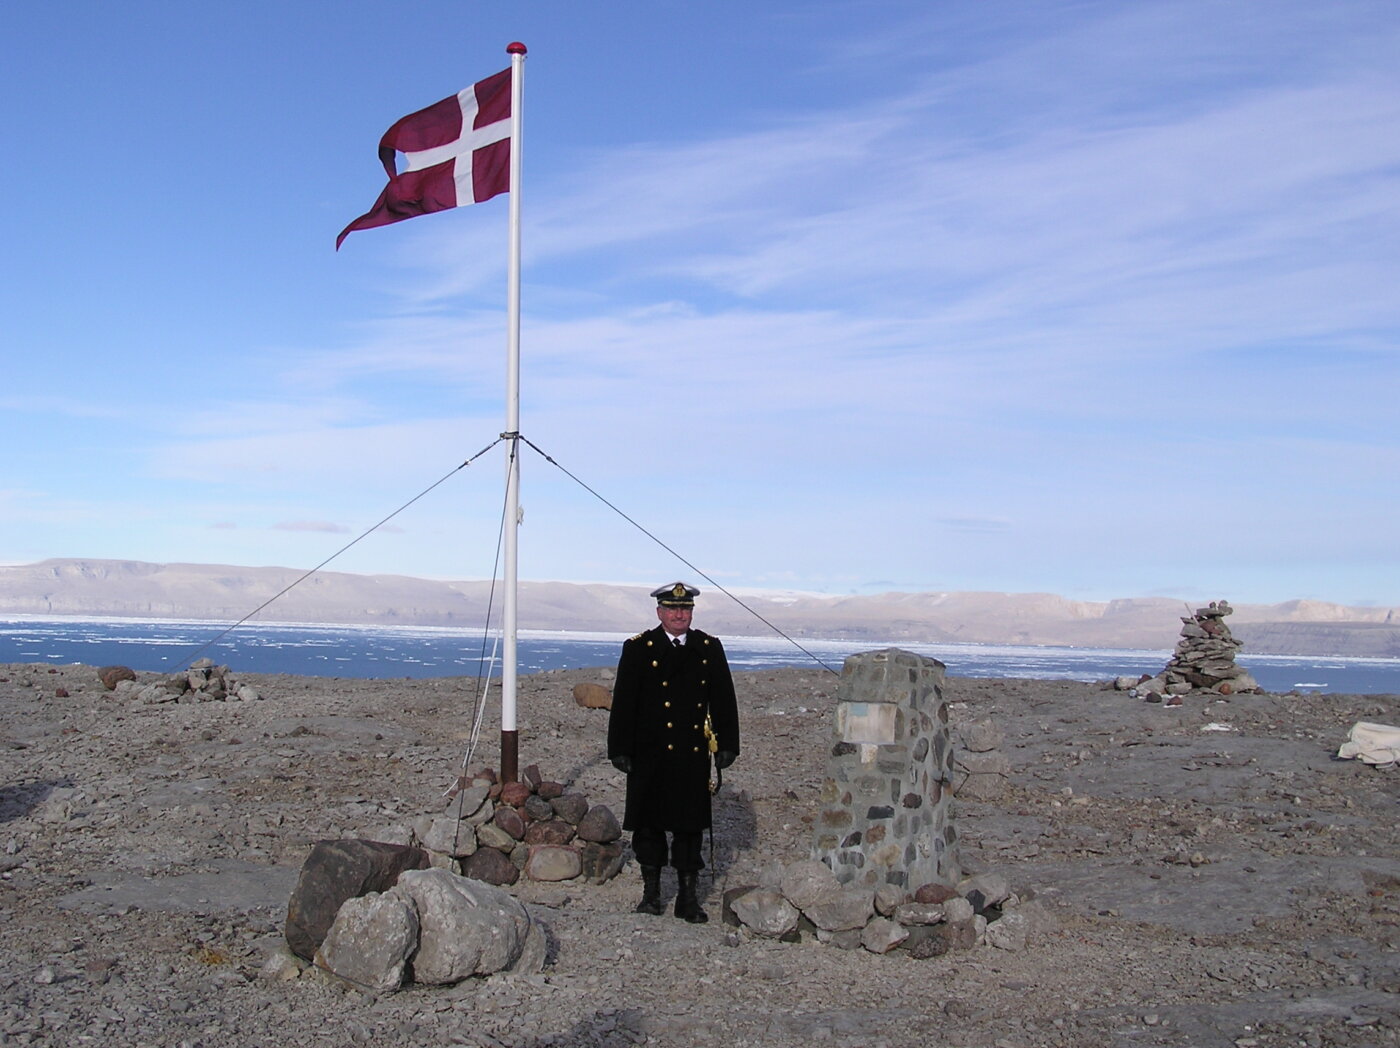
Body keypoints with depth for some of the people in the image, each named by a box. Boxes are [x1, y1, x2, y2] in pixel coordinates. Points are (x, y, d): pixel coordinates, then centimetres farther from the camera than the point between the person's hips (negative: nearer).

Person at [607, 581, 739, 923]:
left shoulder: (710, 649, 7)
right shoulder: (638, 648, 0)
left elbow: (724, 700, 9)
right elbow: (624, 702, -1)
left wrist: (727, 745, 5)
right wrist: (620, 750, -4)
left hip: (693, 754, 2)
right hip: (649, 753, -1)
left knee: (691, 825, 6)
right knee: (649, 823, 6)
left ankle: (688, 896, 15)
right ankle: (651, 892, 19)